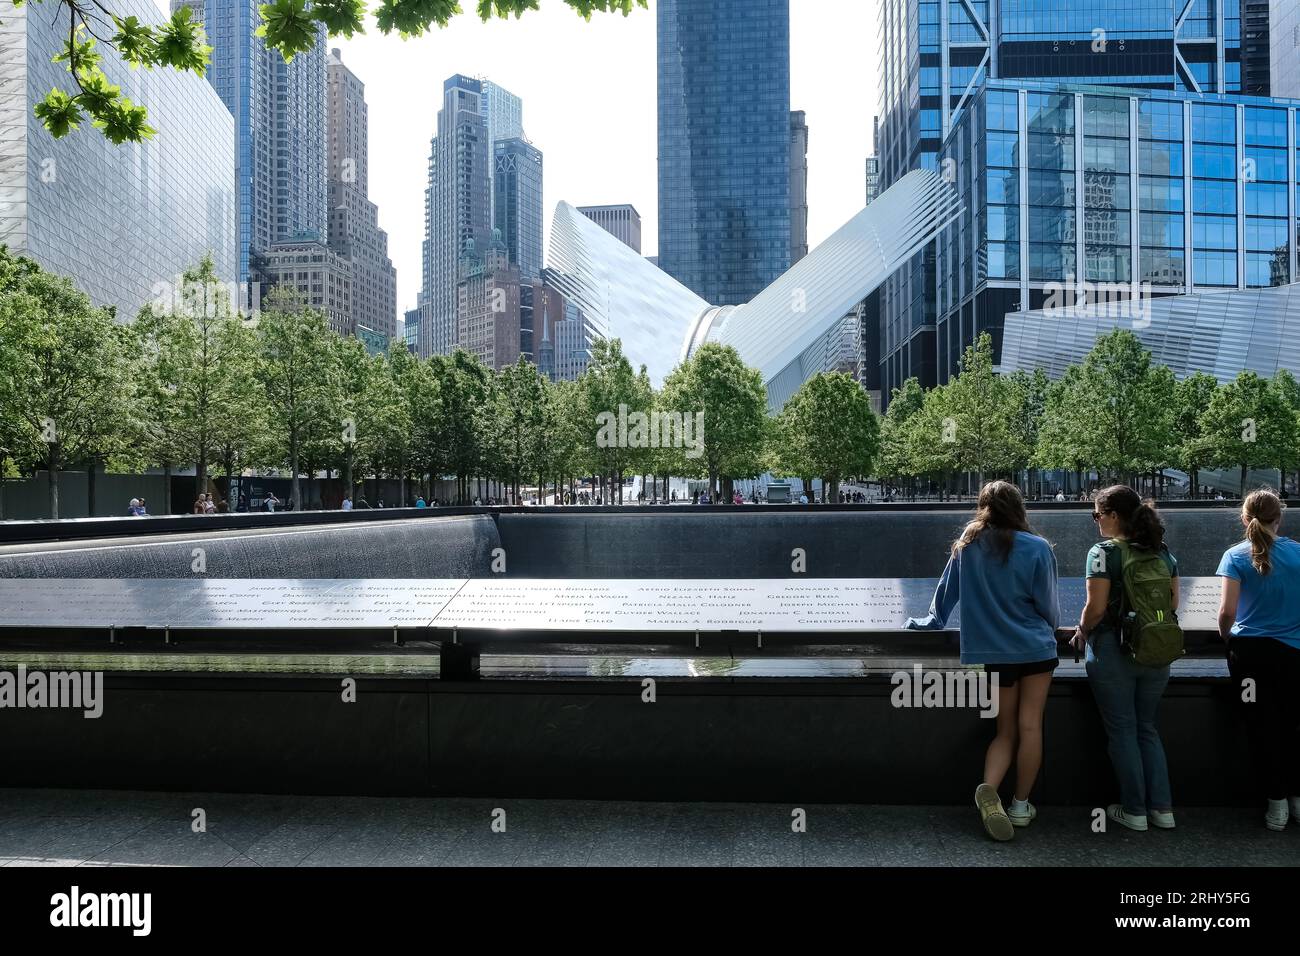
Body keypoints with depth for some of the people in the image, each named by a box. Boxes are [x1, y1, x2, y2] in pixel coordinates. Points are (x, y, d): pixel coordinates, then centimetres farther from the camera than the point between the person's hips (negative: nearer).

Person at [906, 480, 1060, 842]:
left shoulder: (968, 543, -2)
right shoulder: (1037, 548, -10)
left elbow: (947, 590, 6)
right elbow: (1049, 605, -3)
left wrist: (932, 621, 22)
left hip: (994, 652, 2)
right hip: (1036, 649, -2)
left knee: (1006, 730, 12)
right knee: (1030, 727, 8)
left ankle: (989, 787, -12)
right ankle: (1020, 805, 15)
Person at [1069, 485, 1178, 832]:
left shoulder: (1103, 552, -13)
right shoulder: (1163, 552, 6)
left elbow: (1096, 608, -17)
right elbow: (1173, 603, 11)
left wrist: (1082, 631, 1)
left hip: (1113, 651, -6)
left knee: (1122, 731, 6)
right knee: (1148, 728, 17)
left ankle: (1134, 810, 14)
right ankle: (1162, 807, 18)